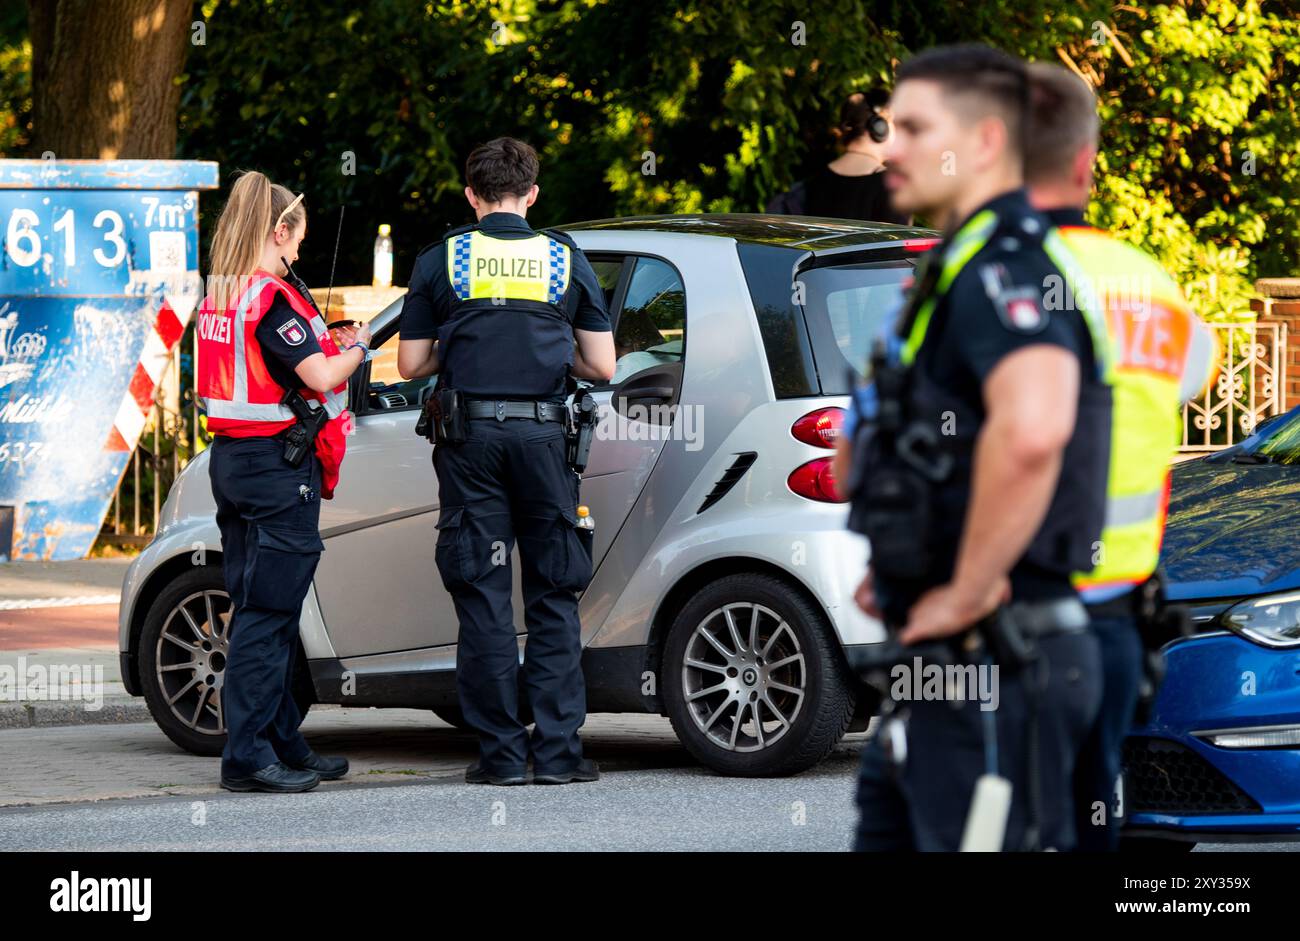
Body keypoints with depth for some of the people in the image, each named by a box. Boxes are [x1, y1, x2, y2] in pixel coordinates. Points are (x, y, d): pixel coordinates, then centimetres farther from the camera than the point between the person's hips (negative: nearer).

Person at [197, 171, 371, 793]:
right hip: (277, 466, -9)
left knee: (261, 608, 14)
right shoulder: (274, 298, -15)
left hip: (231, 458, 9)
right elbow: (319, 379, -19)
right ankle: (247, 757, -7)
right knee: (266, 613, -7)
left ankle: (281, 743, 21)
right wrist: (355, 349, 0)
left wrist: (327, 347, 13)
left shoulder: (218, 298, 11)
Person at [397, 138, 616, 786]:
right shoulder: (566, 260, 6)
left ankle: (501, 751, 2)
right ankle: (558, 750, 2)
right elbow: (602, 366, 6)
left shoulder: (441, 260, 3)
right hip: (542, 434, 1)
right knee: (553, 598, 6)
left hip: (470, 439, -1)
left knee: (484, 599, 3)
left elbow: (411, 364, 4)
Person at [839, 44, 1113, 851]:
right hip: (941, 664, 11)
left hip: (993, 662, -11)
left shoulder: (1003, 264, -16)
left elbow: (1032, 428, -36)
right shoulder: (964, 264, 19)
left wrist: (966, 594, -25)